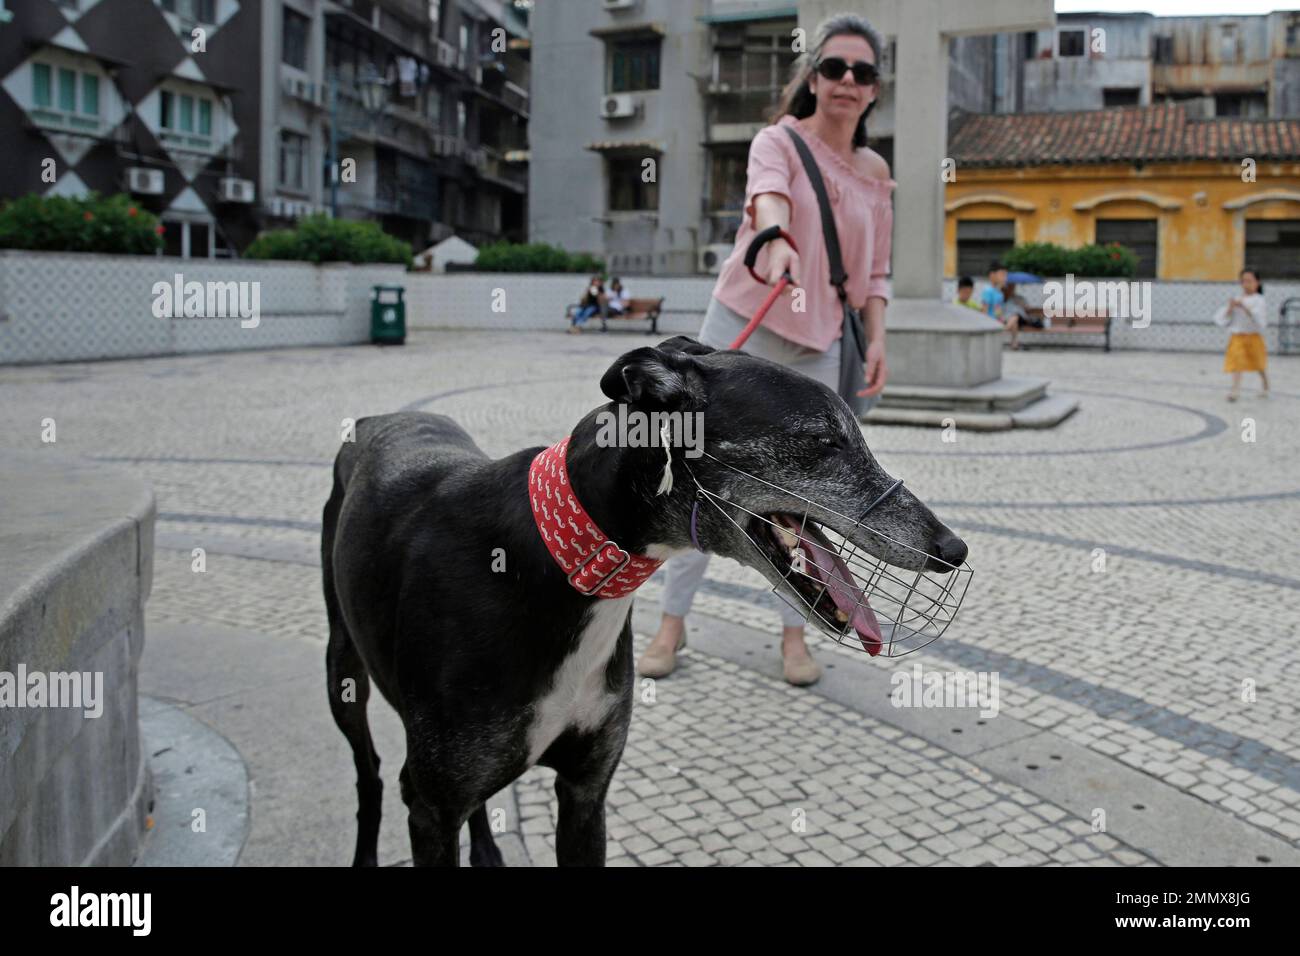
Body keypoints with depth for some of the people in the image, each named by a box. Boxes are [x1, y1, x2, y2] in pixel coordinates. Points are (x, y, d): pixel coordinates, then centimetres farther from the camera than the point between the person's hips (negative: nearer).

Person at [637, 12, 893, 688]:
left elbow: (875, 270, 13)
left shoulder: (875, 173, 10)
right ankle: (672, 621, 10)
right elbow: (768, 195, -27)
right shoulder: (778, 141, -4)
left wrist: (877, 338, -1)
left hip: (816, 348, 4)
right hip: (741, 329, -3)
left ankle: (793, 633, 17)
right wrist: (779, 243, -49)